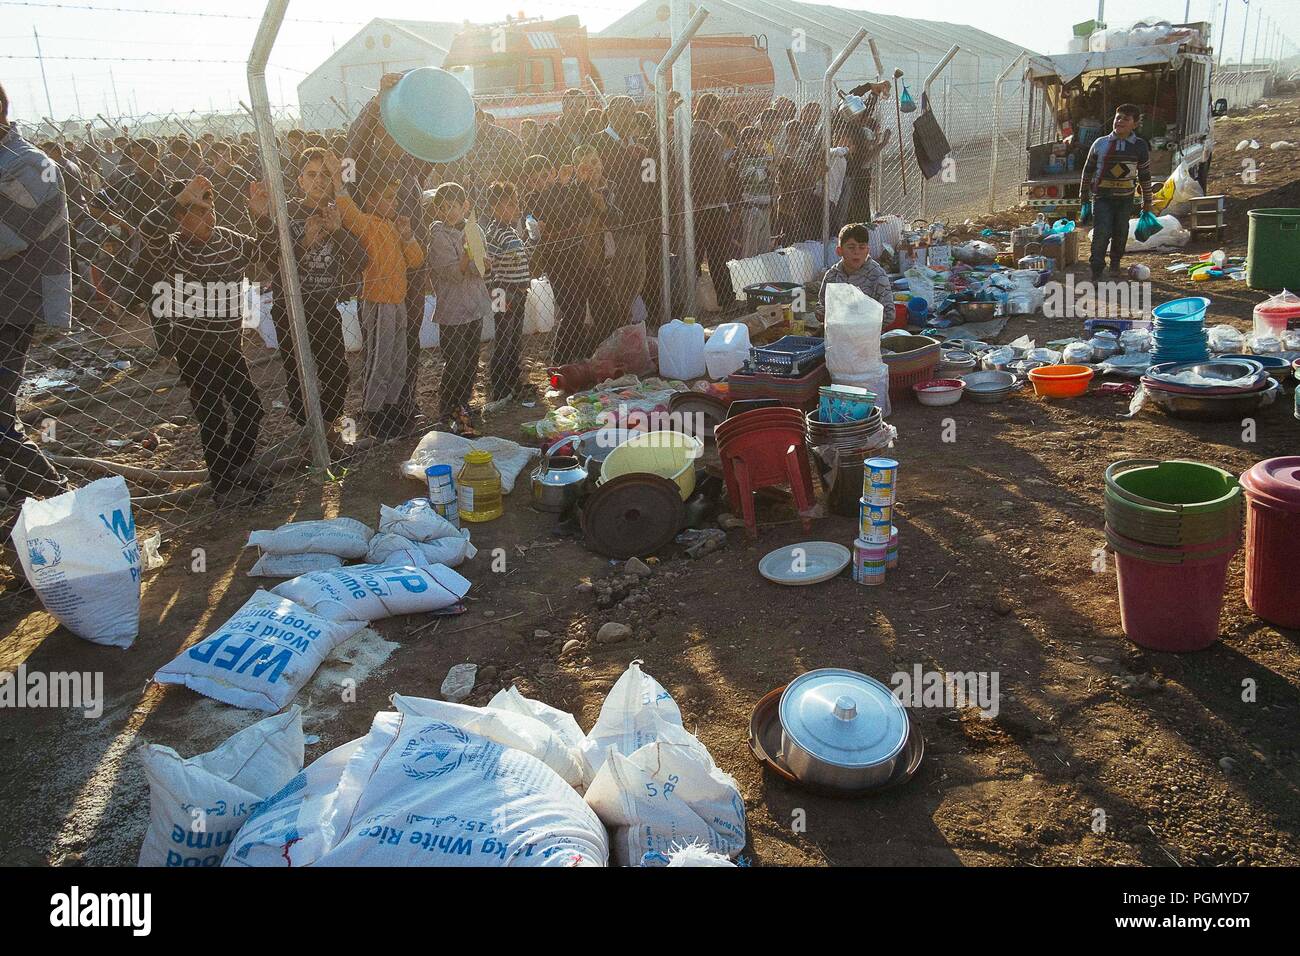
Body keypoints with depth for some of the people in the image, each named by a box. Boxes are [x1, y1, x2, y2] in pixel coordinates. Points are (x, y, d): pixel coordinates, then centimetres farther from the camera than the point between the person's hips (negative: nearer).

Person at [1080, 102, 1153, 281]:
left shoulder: (1140, 146, 1)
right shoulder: (1100, 143, -1)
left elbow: (1145, 175, 8)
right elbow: (1088, 169, 12)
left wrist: (1147, 200, 13)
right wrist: (1083, 192, 18)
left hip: (1125, 198, 2)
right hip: (1102, 197, -2)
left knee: (1121, 233, 13)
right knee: (1101, 233, -14)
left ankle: (1115, 263, 36)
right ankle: (1096, 271, -10)